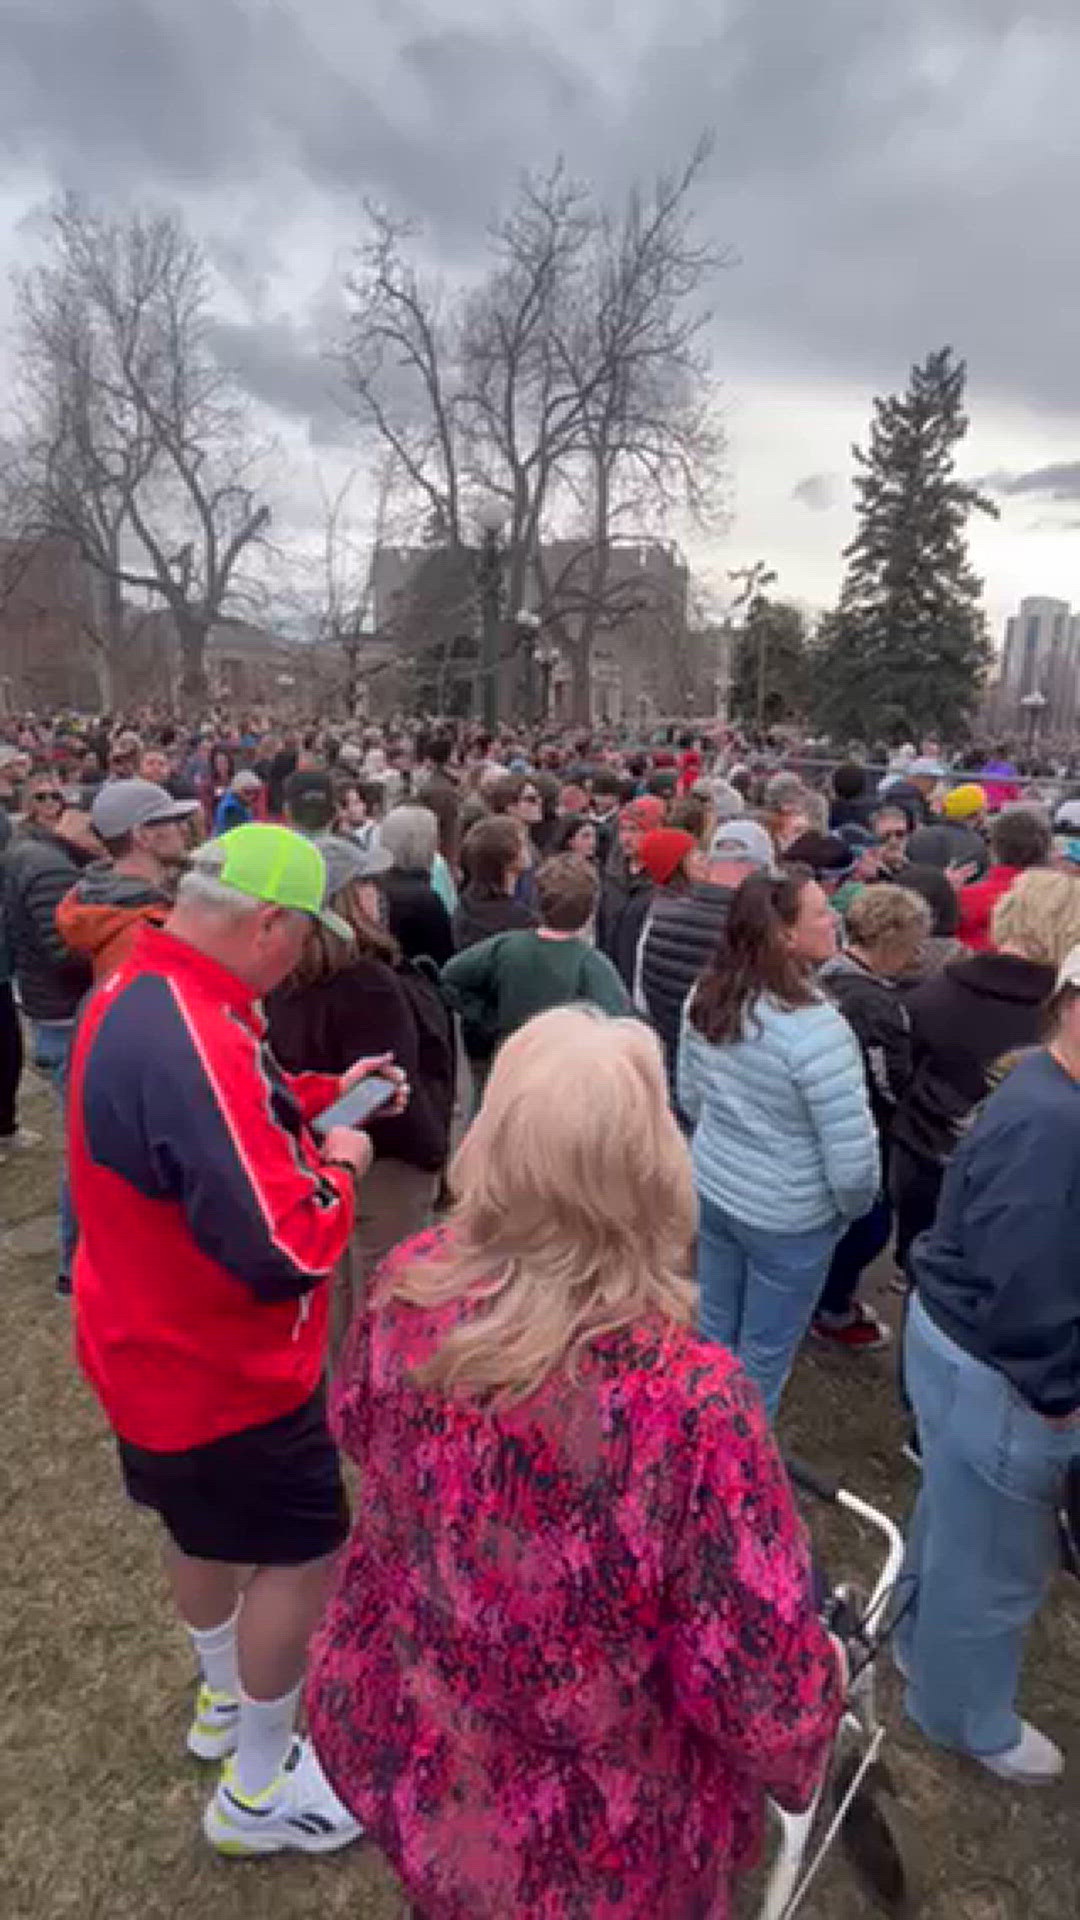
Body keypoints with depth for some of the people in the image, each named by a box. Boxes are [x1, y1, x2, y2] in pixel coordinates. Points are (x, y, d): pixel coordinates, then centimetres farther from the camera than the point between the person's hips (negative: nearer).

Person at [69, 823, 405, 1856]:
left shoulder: (143, 990, -3)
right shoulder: (192, 1038, -37)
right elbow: (284, 1251, -36)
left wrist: (321, 1095, 3)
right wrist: (340, 1166, -18)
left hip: (164, 1345, 10)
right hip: (219, 1368, -10)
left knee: (205, 1527, 29)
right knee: (304, 1551, 12)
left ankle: (224, 1697, 54)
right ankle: (256, 1788, 34)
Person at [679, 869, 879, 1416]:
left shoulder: (707, 996, -6)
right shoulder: (817, 1029, -29)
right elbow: (852, 1156, -25)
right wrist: (854, 1206, -4)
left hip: (712, 1189, 7)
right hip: (788, 1217, -6)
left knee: (713, 1334, 26)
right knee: (762, 1359, 18)